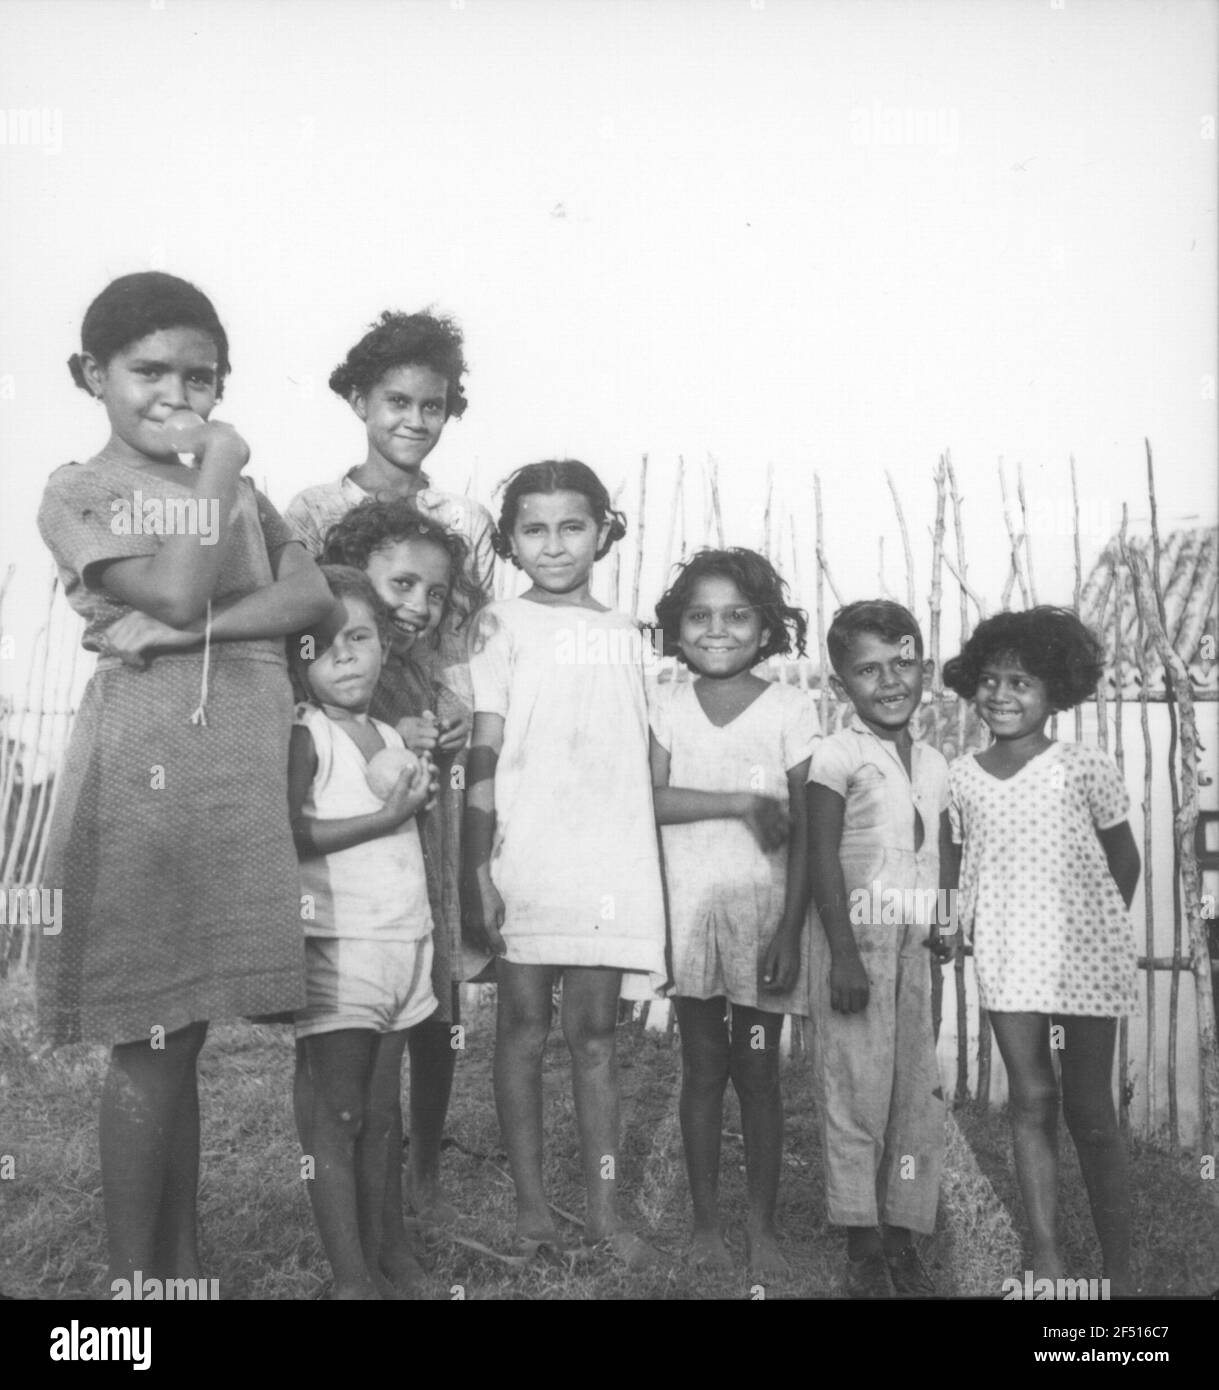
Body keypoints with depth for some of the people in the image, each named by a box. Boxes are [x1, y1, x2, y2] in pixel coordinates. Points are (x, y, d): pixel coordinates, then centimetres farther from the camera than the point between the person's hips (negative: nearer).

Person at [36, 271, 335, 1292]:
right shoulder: (77, 493, 2)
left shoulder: (239, 490, 16)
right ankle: (133, 1274, 11)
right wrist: (215, 471, -5)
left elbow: (315, 599, -1)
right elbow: (177, 591, -15)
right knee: (148, 1044, -1)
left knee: (183, 1035, 12)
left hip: (245, 775, 5)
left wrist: (179, 632, -12)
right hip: (147, 769, -5)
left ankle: (185, 1263, 23)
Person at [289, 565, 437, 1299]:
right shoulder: (305, 736, -7)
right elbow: (288, 833, -21)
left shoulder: (395, 737, 14)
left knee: (383, 1110, 14)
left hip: (404, 942, 7)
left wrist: (425, 787, 7)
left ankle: (393, 1252, 22)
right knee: (335, 1115, -4)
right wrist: (387, 816, -18)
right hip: (338, 945, -7)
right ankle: (352, 1276, 1)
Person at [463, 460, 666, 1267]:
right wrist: (477, 869, -9)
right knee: (525, 1028, 5)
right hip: (525, 863, -3)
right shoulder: (503, 626, 1)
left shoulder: (626, 635, 13)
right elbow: (484, 755, -3)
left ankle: (606, 1210, 14)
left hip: (611, 866, 3)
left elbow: (642, 760, 14)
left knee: (596, 1033, 7)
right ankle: (532, 1207, 16)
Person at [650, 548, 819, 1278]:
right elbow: (652, 799, -11)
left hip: (762, 908, -1)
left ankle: (764, 1227, 18)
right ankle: (706, 1225, 20)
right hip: (688, 908, 2)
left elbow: (804, 831, -4)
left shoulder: (790, 708, -3)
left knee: (758, 1069, 6)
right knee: (702, 1068, 9)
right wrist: (745, 802, -19)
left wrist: (792, 929, -9)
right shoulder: (668, 704, 2)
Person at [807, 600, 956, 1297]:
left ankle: (906, 1233, 18)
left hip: (915, 945, 6)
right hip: (858, 937, -6)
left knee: (921, 1089, 7)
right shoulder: (839, 755, -6)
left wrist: (946, 923, 1)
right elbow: (824, 857, -10)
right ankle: (864, 1245, 9)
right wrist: (844, 952, -15)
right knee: (857, 1088, -1)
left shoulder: (935, 763, 12)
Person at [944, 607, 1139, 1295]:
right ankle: (1047, 1257, 15)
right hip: (1007, 958, 3)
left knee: (1091, 1114, 3)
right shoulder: (962, 778, 3)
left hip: (1084, 955, -2)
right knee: (1031, 1102, 6)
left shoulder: (1085, 767, -6)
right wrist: (966, 923, 0)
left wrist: (1100, 930, 9)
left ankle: (1121, 1270, 14)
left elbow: (1124, 862, 5)